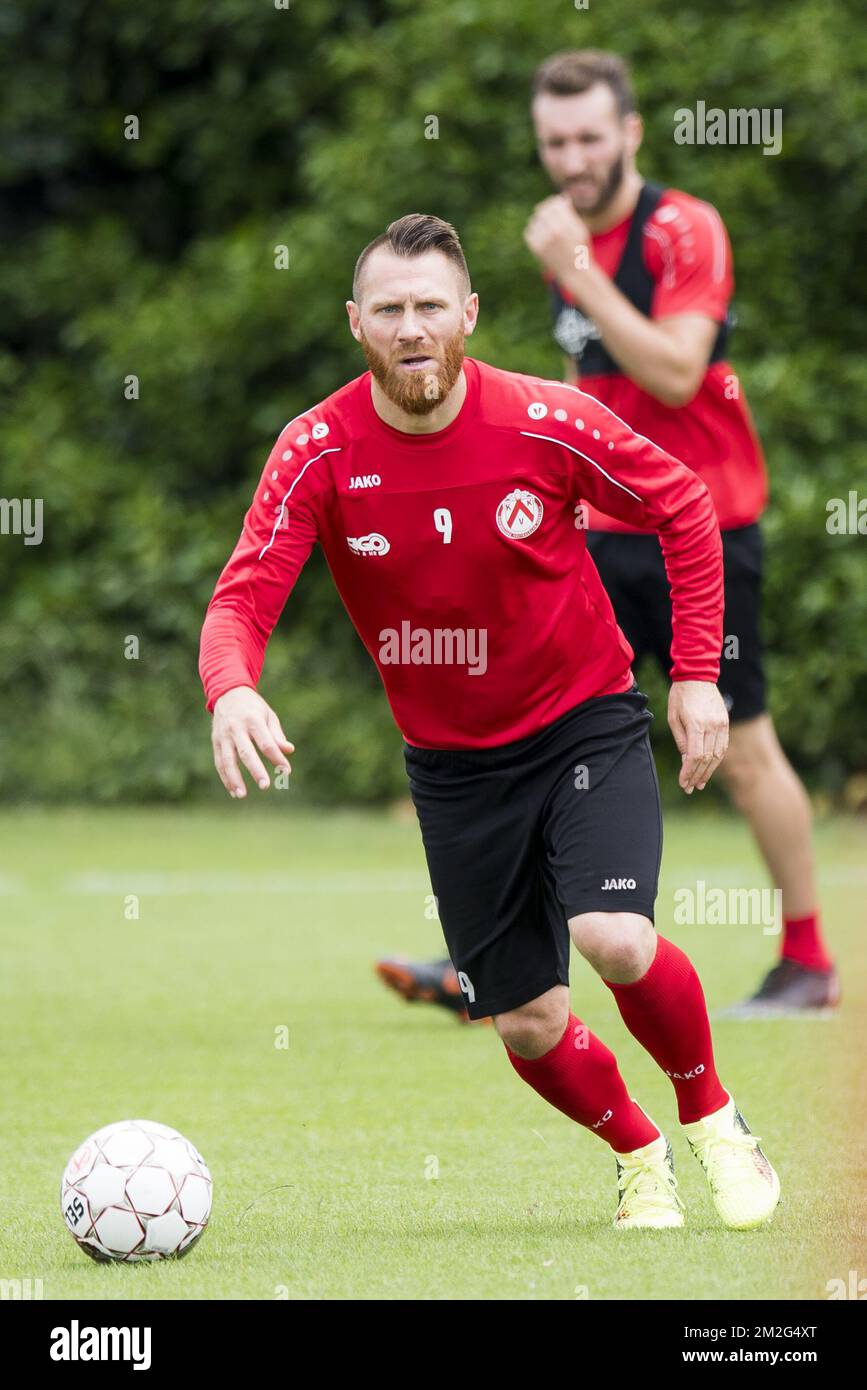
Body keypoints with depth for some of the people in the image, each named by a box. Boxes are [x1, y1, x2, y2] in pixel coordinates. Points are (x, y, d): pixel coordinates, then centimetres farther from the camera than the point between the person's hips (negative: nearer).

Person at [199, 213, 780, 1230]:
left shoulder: (546, 423, -16)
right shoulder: (320, 452, -15)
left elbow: (682, 506, -1)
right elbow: (243, 599, -20)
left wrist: (697, 671, -5)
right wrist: (232, 692, -43)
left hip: (586, 722, -2)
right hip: (452, 759, 2)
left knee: (615, 939, -25)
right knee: (524, 1022, 3)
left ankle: (712, 1118, 3)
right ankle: (639, 1155, 33)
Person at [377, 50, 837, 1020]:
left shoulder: (684, 232, -12)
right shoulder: (568, 242, 10)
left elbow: (675, 374, -25)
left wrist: (578, 273, -25)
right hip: (605, 536, 6)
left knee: (741, 750, 1)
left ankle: (808, 964, 14)